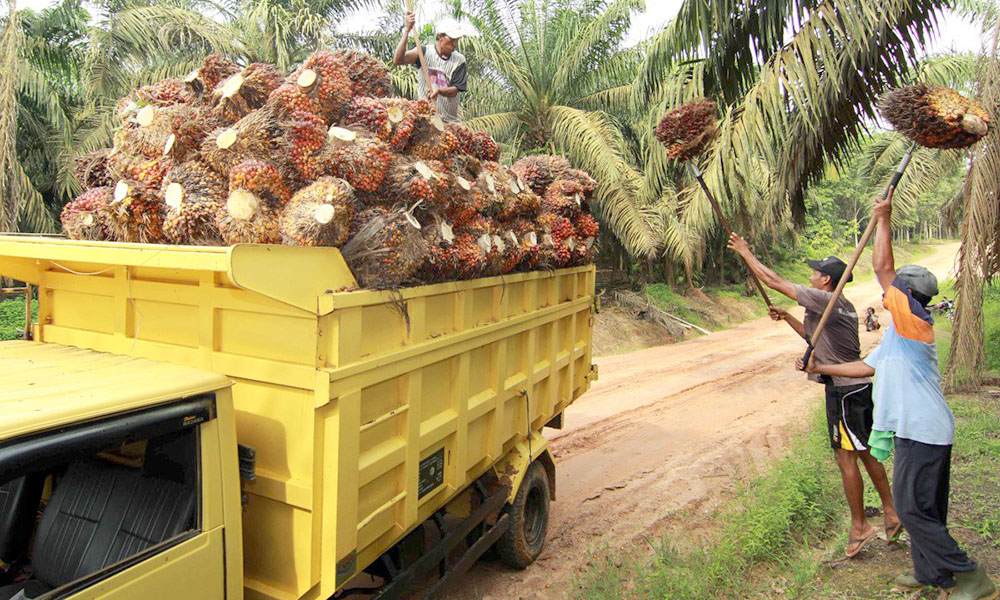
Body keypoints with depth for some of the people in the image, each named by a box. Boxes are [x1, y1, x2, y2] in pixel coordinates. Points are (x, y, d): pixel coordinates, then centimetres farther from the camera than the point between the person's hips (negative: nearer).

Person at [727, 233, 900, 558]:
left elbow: (775, 282, -14)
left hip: (844, 391, -10)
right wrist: (787, 318, 22)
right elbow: (815, 335, 28)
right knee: (866, 452, 18)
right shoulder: (843, 306, 12)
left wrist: (745, 252, -5)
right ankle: (891, 513, 28)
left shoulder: (825, 300, -16)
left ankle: (859, 526, 9)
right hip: (861, 385, 10)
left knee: (846, 457, -1)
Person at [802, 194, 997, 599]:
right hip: (919, 429, 10)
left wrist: (884, 220, -11)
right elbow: (866, 367, 25)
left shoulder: (913, 321, -12)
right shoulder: (898, 334, 17)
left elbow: (882, 266, -18)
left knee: (914, 508, -4)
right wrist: (822, 369, 26)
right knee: (922, 508, 16)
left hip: (923, 431, -10)